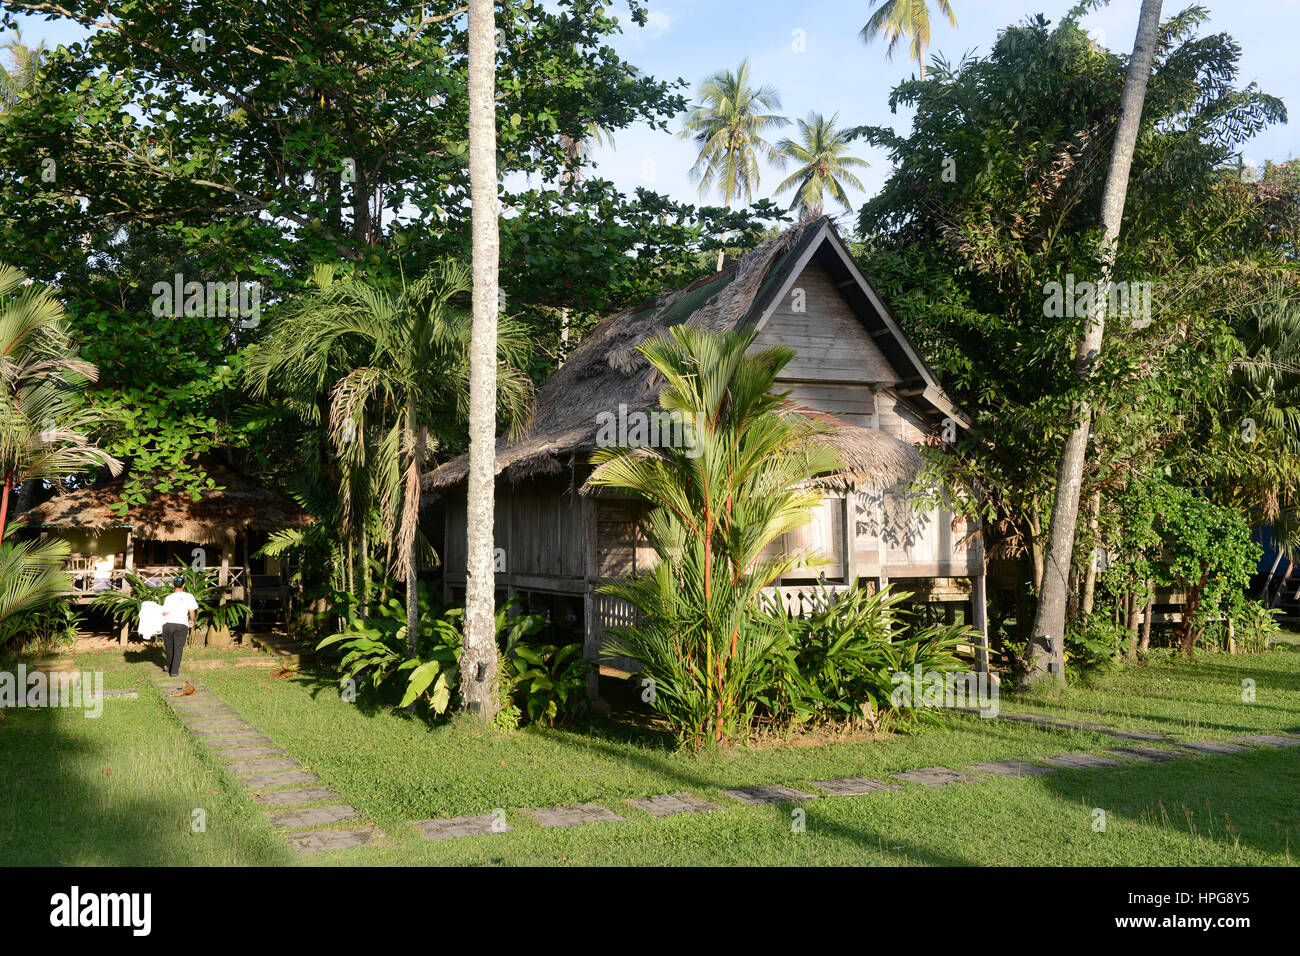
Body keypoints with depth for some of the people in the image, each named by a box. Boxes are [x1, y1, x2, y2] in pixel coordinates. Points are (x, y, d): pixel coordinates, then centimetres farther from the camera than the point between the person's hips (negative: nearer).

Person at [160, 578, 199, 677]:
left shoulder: (168, 597, 6)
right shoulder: (188, 596, 4)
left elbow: (165, 613, 0)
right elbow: (192, 611, 2)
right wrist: (192, 620, 20)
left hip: (167, 624, 2)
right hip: (181, 625, -2)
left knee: (169, 648, 19)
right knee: (178, 649, 4)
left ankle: (170, 668, 37)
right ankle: (174, 671, -7)